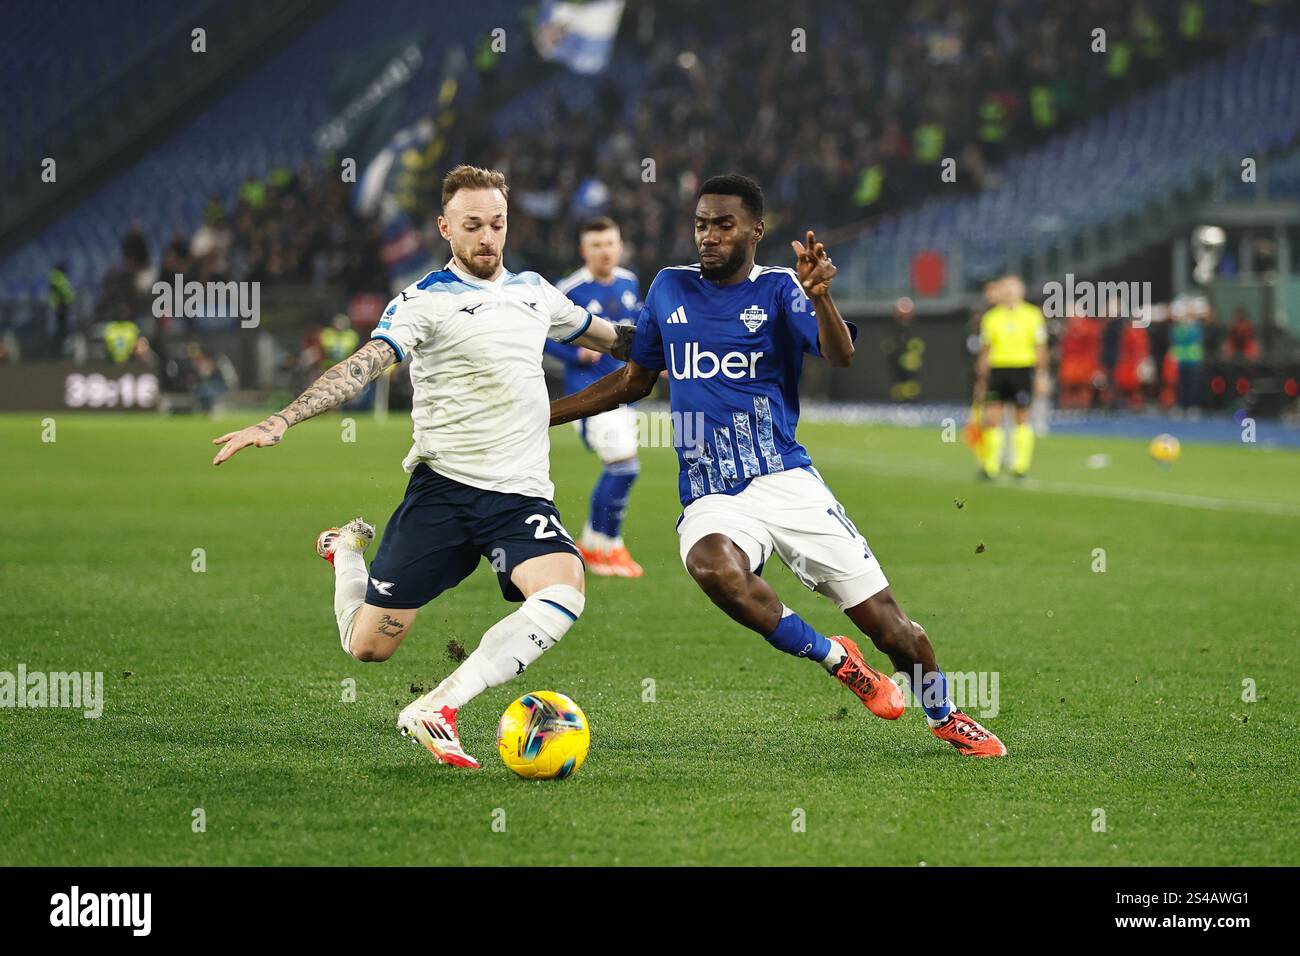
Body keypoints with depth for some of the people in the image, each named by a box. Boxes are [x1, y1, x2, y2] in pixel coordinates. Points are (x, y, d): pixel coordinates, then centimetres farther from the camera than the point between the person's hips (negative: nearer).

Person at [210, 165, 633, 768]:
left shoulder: (534, 290, 13)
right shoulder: (426, 299, -5)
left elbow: (608, 337, 33)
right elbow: (364, 364, -18)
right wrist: (281, 421, -32)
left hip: (523, 494, 3)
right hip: (443, 487, -3)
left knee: (564, 595, -28)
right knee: (368, 646, 0)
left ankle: (436, 710, -28)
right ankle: (347, 549, 36)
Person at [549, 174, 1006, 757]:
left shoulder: (778, 291, 0)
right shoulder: (670, 288, 10)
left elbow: (841, 358, -17)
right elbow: (635, 380, 23)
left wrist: (819, 295, -37)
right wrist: (540, 415, 19)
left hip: (785, 482, -1)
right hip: (709, 500, 2)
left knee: (885, 621, -5)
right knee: (712, 565, -36)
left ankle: (944, 716, 26)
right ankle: (836, 660, -15)